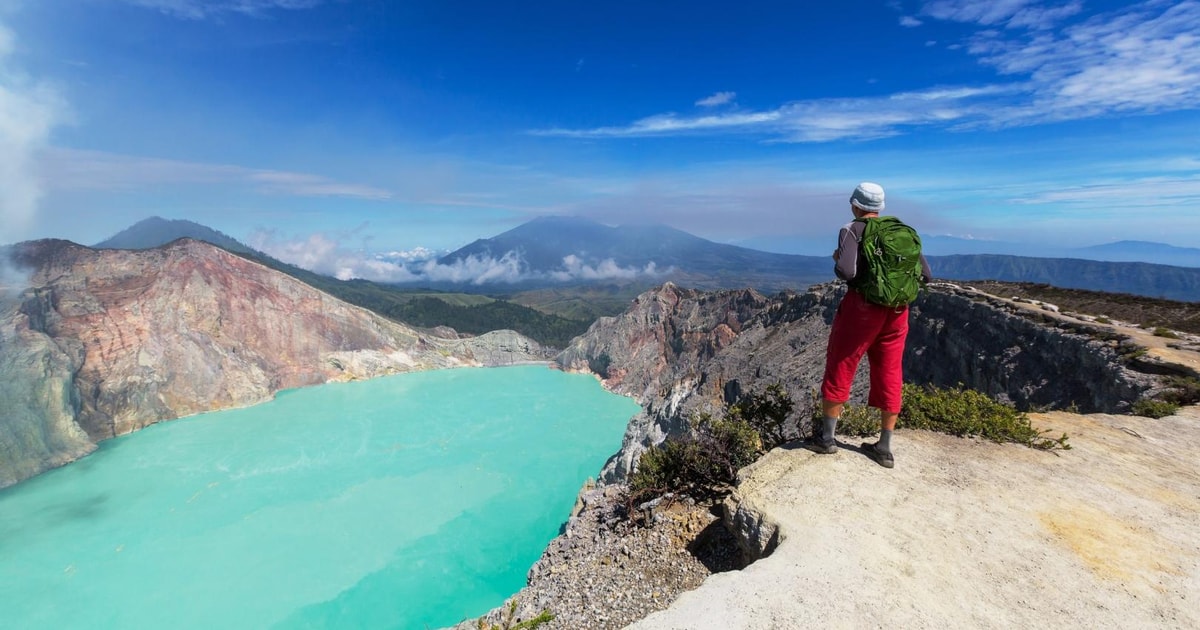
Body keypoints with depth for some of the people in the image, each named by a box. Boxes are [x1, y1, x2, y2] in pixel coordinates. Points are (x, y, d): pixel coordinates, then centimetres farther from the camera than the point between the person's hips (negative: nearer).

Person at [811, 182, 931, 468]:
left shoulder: (852, 230, -7)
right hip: (897, 311, 6)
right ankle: (885, 448, 19)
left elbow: (846, 272, -21)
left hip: (862, 307, -5)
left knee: (840, 369, 8)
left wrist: (838, 259, 0)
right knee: (889, 376, 11)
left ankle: (826, 438, 15)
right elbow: (925, 274, 9)